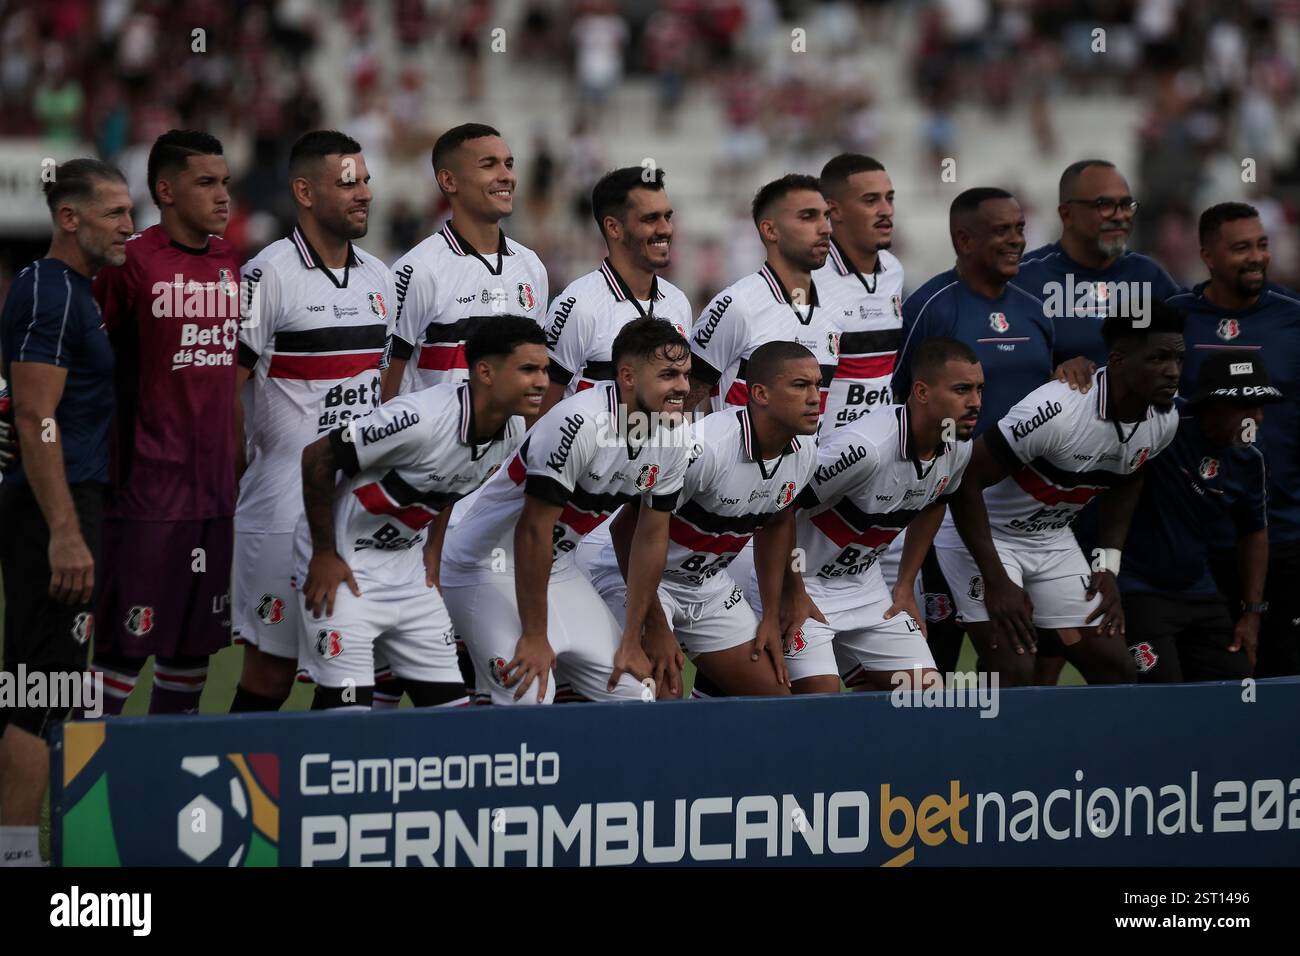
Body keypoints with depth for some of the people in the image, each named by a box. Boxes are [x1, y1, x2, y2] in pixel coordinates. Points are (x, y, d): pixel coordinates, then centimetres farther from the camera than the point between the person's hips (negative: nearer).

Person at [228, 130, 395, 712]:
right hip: (287, 506, -6)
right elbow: (223, 387, -9)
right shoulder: (270, 275, -9)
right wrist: (254, 471, -8)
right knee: (272, 665, -3)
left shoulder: (379, 278, 13)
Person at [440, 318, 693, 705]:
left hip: (557, 568, 8)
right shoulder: (577, 423, -29)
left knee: (633, 690, 2)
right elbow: (532, 530, -26)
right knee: (528, 697, -24)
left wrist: (631, 642, 4)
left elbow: (651, 537, 4)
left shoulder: (676, 436, -5)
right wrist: (534, 637, -22)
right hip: (485, 566, -8)